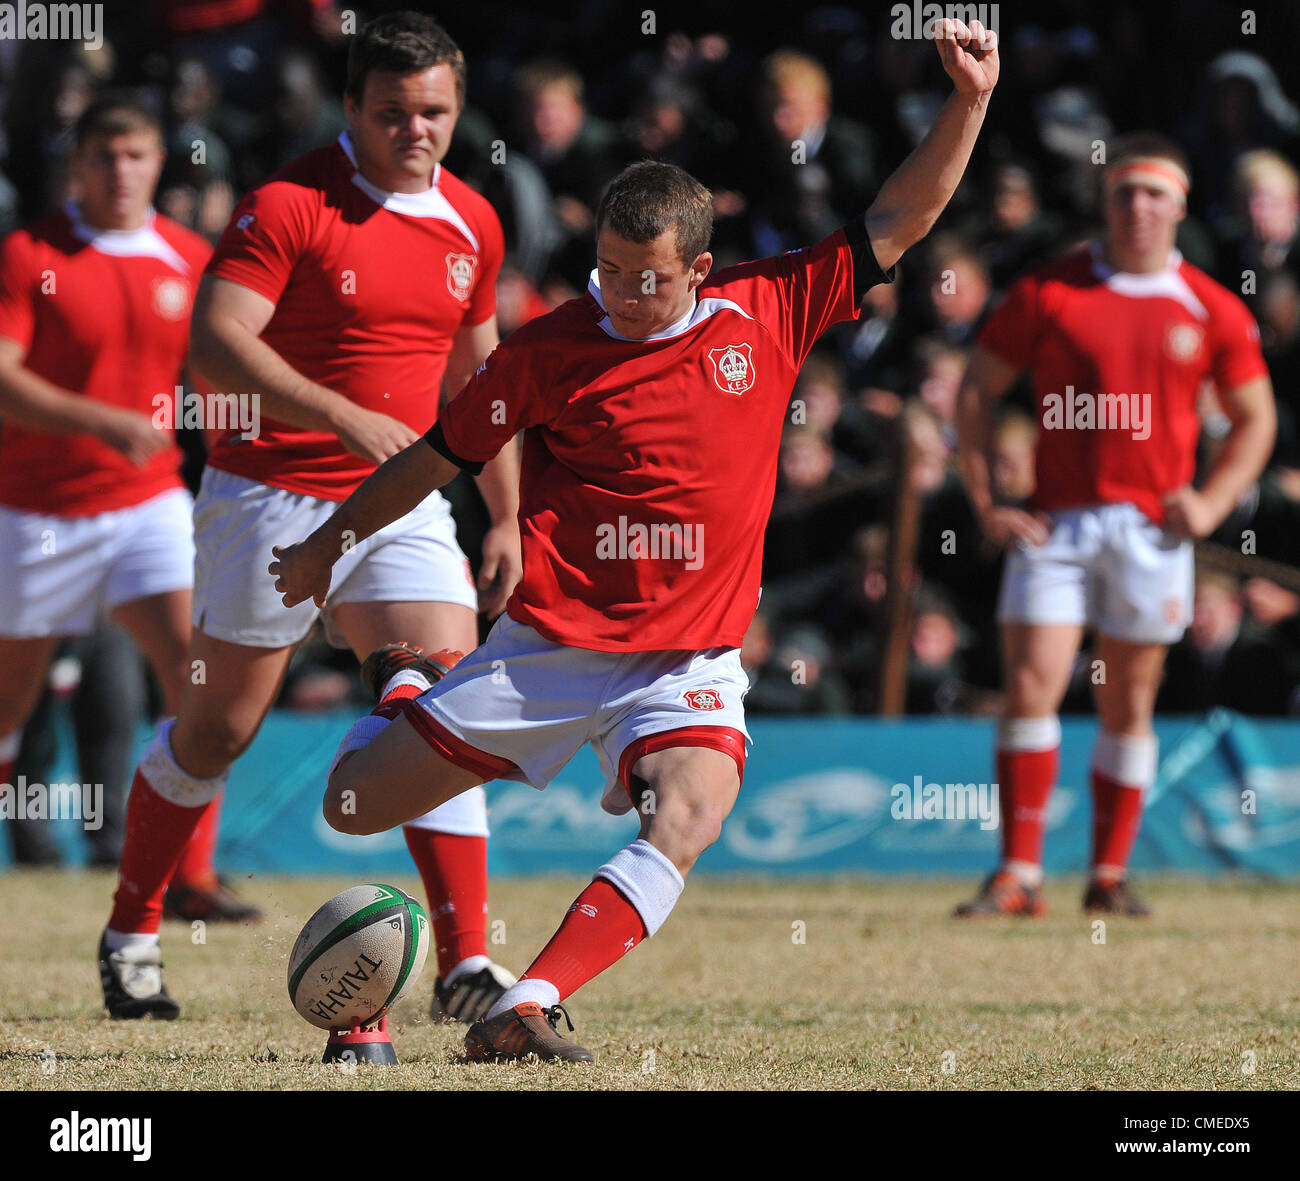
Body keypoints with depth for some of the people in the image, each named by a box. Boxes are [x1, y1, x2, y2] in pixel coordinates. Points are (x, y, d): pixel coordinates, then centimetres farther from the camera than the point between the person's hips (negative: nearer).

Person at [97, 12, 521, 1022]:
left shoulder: (472, 225, 7)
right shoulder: (290, 205, -13)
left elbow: (477, 378, 19)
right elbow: (217, 342, -22)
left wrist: (506, 520, 15)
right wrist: (348, 418, -30)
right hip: (272, 496, -5)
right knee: (219, 727, 5)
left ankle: (467, 966, -12)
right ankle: (131, 933, 25)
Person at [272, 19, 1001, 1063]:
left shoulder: (768, 314, 0)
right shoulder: (549, 350, -4)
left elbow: (895, 224, 5)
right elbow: (440, 456, 10)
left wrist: (970, 102, -5)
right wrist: (333, 540, 18)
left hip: (690, 664, 0)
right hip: (545, 650, 0)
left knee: (689, 821, -31)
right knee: (355, 808, 4)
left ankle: (522, 1013, -33)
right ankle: (402, 704, 38)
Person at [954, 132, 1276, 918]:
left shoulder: (1212, 311, 4)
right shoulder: (1049, 292, 1)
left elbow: (1256, 418, 13)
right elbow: (977, 392, 6)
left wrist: (1212, 503, -1)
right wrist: (987, 505, -1)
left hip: (1153, 528, 1)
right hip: (1055, 520, -1)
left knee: (1129, 706, 6)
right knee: (1031, 685, -10)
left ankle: (1111, 875, 16)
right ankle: (1020, 875, -7)